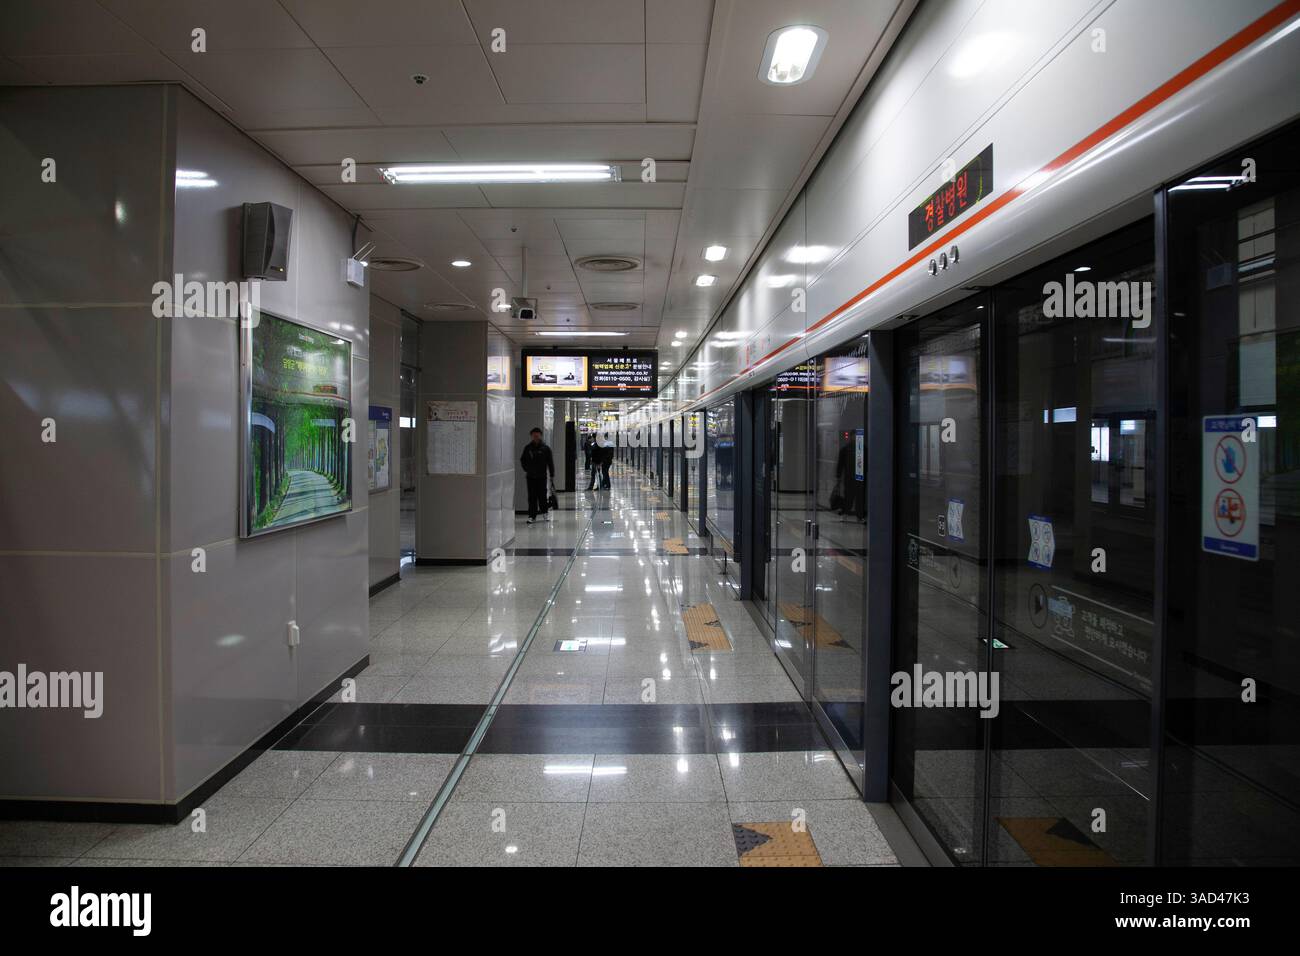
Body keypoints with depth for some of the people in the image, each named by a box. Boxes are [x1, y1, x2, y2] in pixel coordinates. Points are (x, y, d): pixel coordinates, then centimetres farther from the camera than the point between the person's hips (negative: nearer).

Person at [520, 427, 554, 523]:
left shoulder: (545, 448, 0)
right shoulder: (527, 448, 5)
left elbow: (550, 462, 1)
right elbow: (522, 460, 15)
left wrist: (551, 474, -3)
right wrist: (526, 469, -1)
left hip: (542, 476, -2)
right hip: (530, 476, 2)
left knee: (542, 496, 2)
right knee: (532, 497, 3)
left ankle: (545, 512, 25)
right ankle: (532, 516, 7)